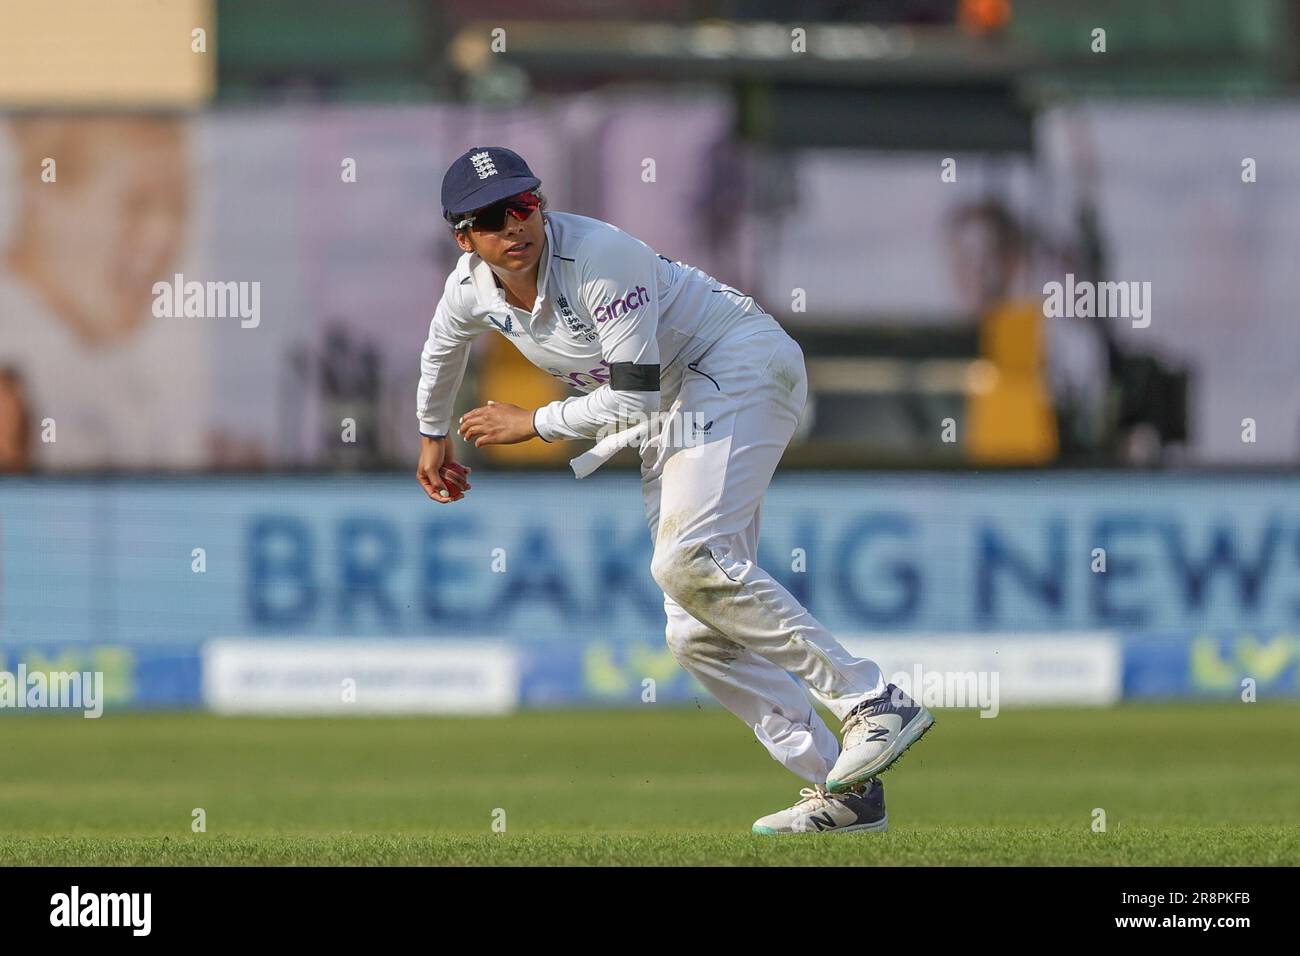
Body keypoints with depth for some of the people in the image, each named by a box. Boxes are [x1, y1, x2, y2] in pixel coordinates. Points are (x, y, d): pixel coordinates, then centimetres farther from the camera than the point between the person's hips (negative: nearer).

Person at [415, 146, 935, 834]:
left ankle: (875, 702, -32)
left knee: (689, 561, -31)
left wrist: (531, 424, -15)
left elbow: (633, 398, -25)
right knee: (697, 634, -2)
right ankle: (844, 789, -4)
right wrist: (432, 436, 37)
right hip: (674, 409, 9)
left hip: (743, 365, -9)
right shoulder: (472, 289, -3)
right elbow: (442, 348, 23)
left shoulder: (599, 258, -26)